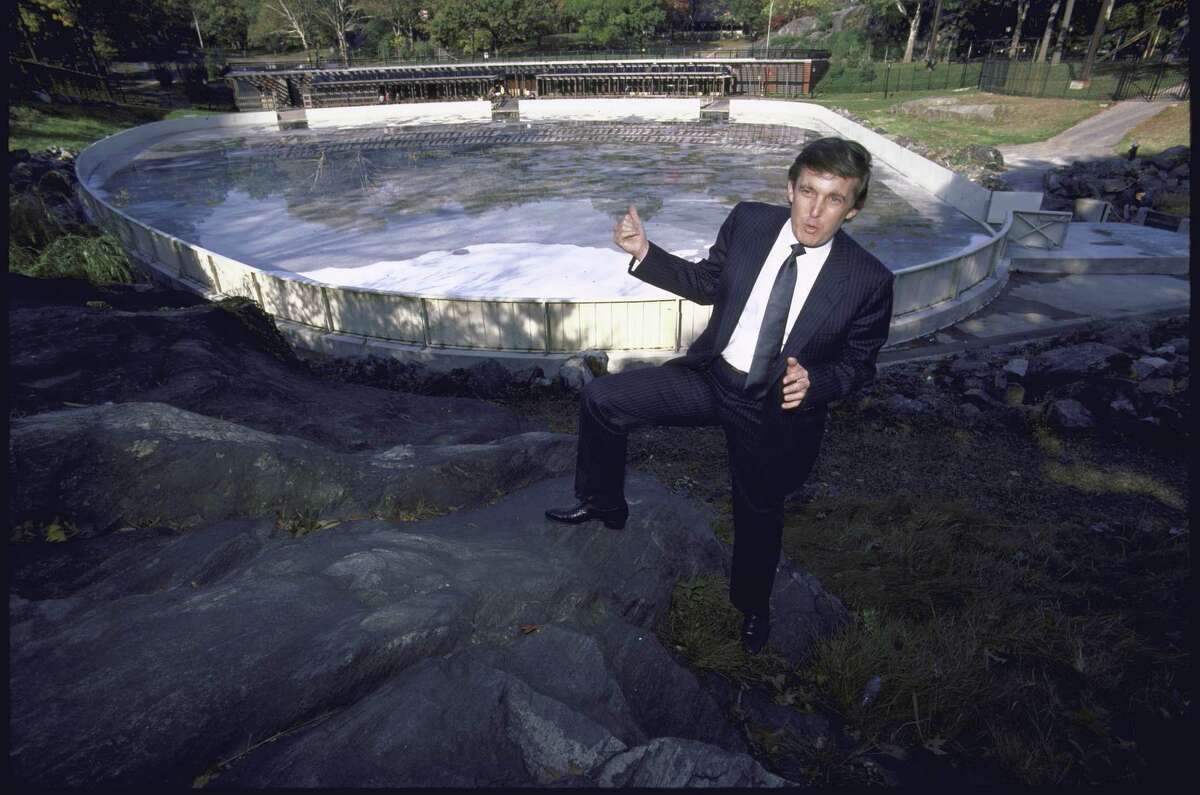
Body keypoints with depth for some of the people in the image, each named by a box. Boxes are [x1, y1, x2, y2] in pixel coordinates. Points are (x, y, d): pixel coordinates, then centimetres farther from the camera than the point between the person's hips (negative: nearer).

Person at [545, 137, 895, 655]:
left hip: (777, 410, -2)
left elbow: (859, 363, -5)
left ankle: (753, 606, 51)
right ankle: (603, 503, 20)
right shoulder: (749, 222, -12)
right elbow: (707, 283, 4)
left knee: (759, 515, 17)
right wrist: (644, 254, -10)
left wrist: (815, 383, -26)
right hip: (711, 377, 3)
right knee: (602, 399, -7)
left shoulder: (868, 280, -18)